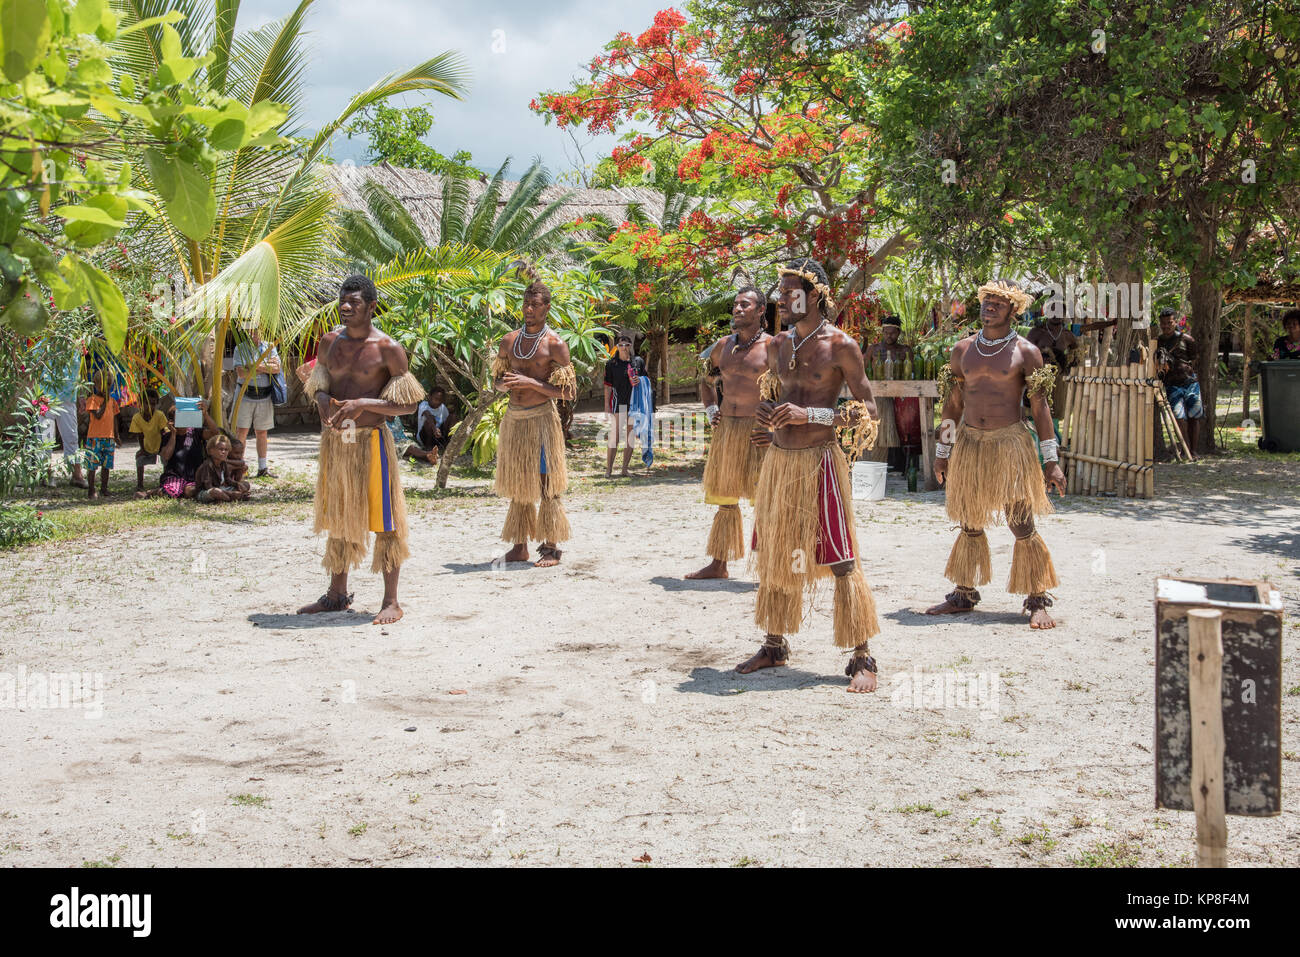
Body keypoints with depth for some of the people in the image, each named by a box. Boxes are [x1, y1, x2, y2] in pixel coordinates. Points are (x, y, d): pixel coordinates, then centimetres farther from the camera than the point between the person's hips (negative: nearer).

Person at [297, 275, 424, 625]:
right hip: (334, 441, 6)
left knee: (383, 521, -3)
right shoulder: (330, 342, 9)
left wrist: (364, 404, -19)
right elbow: (318, 384, 19)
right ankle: (337, 594, 27)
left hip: (371, 440, -6)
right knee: (337, 517, 14)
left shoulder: (388, 349, -7)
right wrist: (322, 399, -5)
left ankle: (391, 602, 5)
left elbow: (409, 404, -7)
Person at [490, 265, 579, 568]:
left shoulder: (555, 344, -5)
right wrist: (505, 383, -4)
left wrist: (530, 383, -16)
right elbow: (497, 380, 20)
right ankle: (519, 545, 14)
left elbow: (568, 391, -8)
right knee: (517, 484, 8)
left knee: (546, 484, -5)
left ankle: (550, 548, -1)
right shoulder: (509, 341, 11)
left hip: (541, 417, -5)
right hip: (513, 417, 5)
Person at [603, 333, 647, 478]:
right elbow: (608, 386, 0)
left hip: (634, 404, 3)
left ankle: (625, 469, 13)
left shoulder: (638, 361, 8)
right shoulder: (611, 364, 0)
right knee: (615, 436, -8)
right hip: (618, 404, -3)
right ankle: (608, 469, -5)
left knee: (630, 436, 6)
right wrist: (607, 405, -6)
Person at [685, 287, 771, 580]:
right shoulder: (723, 346, 12)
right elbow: (707, 380, 29)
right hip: (726, 427, 6)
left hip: (757, 429, -6)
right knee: (724, 497, 11)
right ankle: (718, 564, 19)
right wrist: (711, 411, 14)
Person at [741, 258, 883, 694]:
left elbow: (868, 410, -11)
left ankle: (861, 658, -1)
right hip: (777, 460, 7)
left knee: (840, 560, -7)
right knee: (774, 554, 12)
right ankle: (775, 644, 26)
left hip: (818, 460, -7)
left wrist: (811, 415, -21)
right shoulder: (777, 345, 10)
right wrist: (766, 410, 2)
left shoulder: (840, 346, -9)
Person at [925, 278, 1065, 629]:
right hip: (969, 442, 4)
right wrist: (942, 452, 14)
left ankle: (1038, 601, 4)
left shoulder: (1026, 352, -1)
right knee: (970, 525, 10)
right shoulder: (962, 351, 10)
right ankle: (964, 594, 21)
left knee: (1023, 526, -5)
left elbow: (1040, 407, -1)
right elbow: (953, 404, 15)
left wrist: (1050, 461, -6)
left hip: (1010, 443, -4)